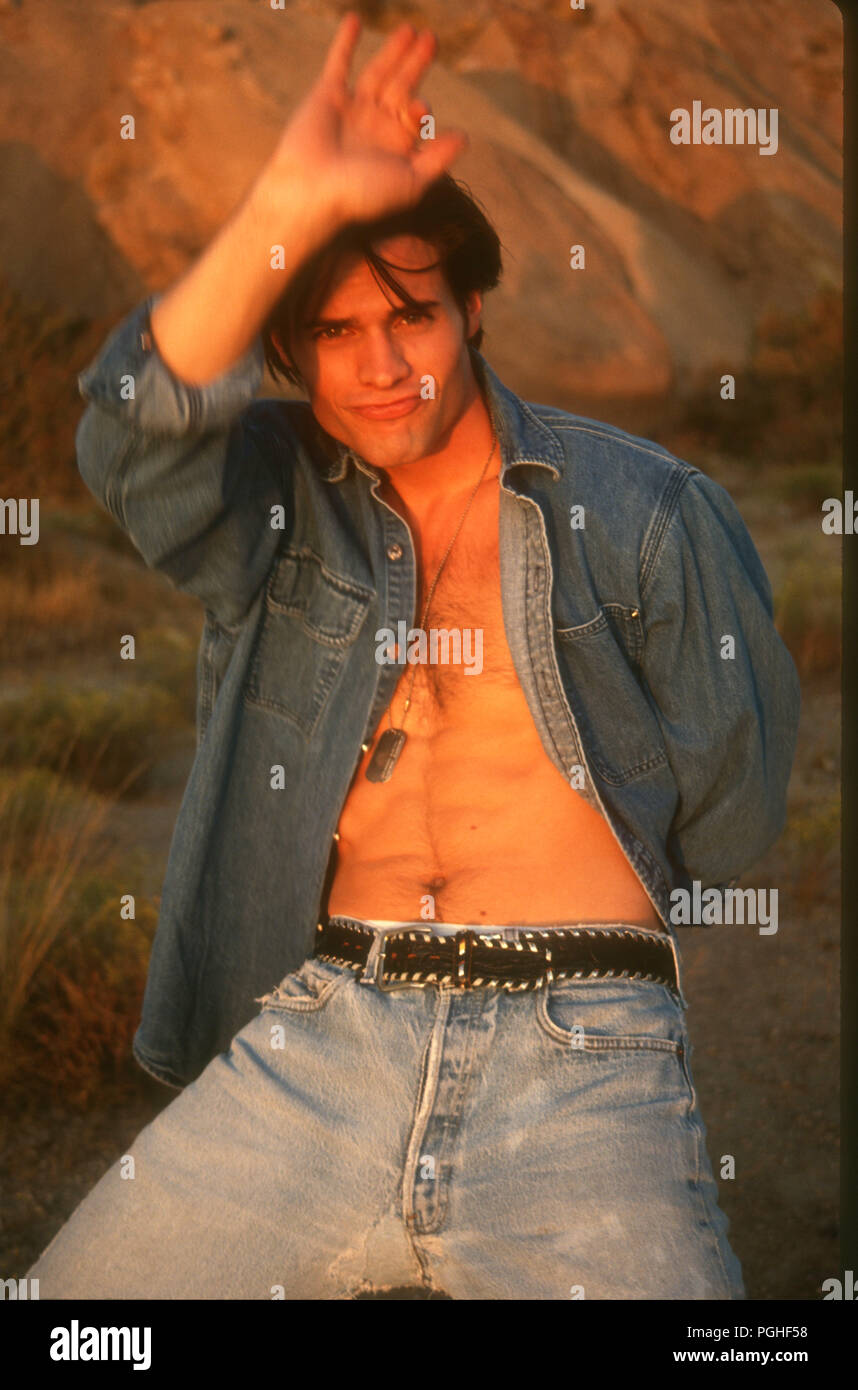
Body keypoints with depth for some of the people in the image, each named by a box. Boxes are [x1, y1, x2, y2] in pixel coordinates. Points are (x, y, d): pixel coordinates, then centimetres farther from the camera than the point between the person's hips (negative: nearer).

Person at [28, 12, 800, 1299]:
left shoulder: (643, 511, 5)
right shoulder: (273, 500, 9)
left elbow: (734, 814, 11)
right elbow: (136, 440, -14)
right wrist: (283, 211, -22)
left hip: (577, 1069, -1)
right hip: (311, 1039, 2)